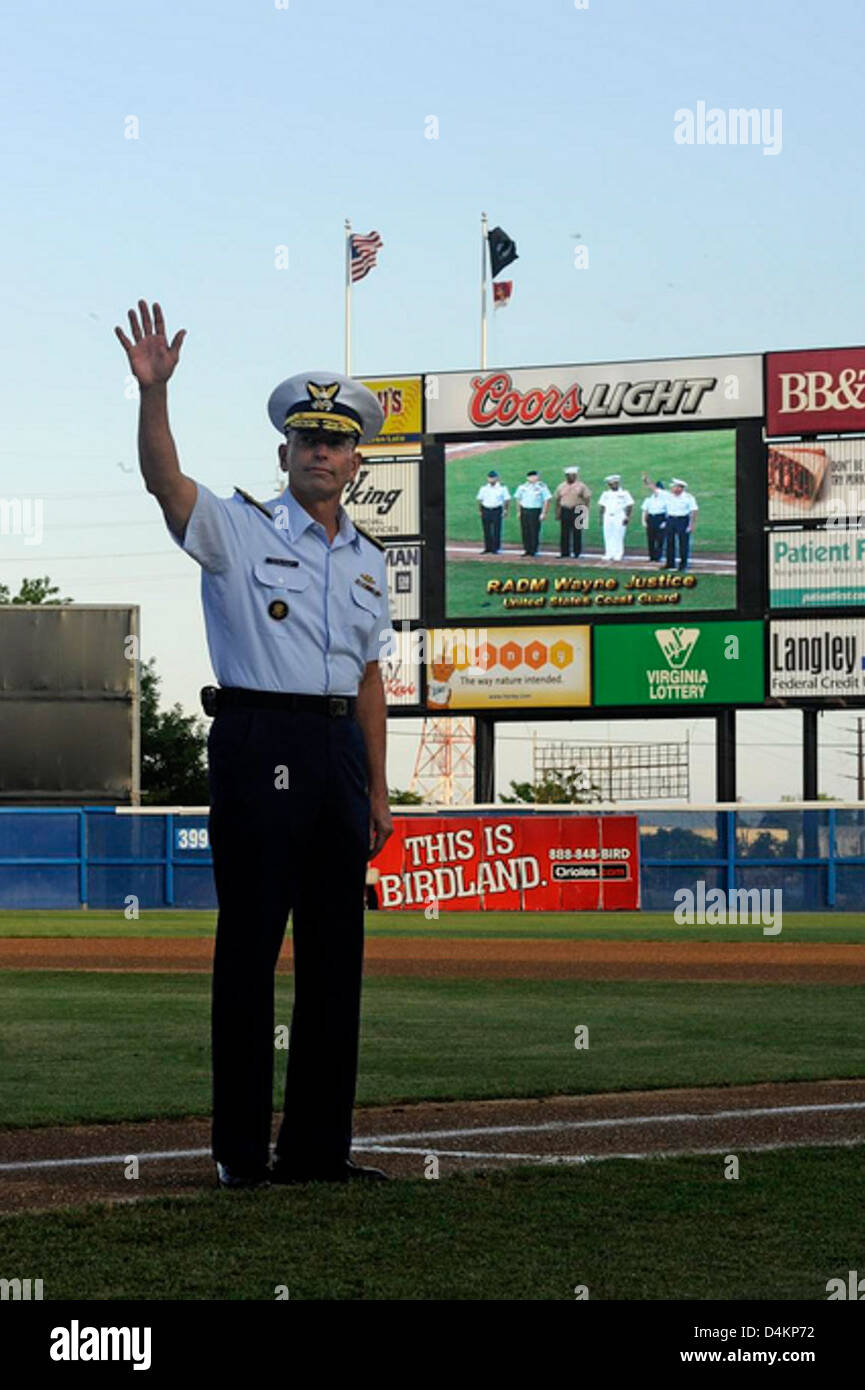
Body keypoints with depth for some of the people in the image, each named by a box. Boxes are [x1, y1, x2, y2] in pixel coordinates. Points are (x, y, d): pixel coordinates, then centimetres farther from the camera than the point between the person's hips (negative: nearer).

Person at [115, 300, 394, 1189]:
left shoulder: (366, 561, 18)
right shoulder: (239, 531, 1)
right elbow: (164, 480, -17)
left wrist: (376, 790, 14)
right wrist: (153, 390, -31)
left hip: (338, 750, 6)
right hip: (259, 743, -6)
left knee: (335, 951, 7)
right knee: (250, 944, -5)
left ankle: (317, 1145, 13)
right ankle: (242, 1149, -2)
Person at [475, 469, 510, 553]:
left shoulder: (502, 487, 1)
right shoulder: (484, 487, 7)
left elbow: (507, 499, 4)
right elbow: (479, 499, 12)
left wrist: (505, 510, -4)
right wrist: (480, 511, 7)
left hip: (497, 511, -2)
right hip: (486, 511, 2)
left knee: (496, 530, -5)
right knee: (487, 530, 4)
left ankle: (496, 549, -1)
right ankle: (487, 548, 12)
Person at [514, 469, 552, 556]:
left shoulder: (542, 487, -2)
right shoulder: (522, 487, 11)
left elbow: (547, 500, -4)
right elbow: (518, 499, 18)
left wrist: (543, 513, -9)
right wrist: (519, 512, 11)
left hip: (535, 511, -4)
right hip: (524, 511, 4)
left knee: (534, 532, -6)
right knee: (525, 532, 3)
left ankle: (533, 550, 0)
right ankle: (526, 550, 11)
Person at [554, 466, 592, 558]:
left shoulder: (581, 486, 2)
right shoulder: (561, 486, 11)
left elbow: (587, 498, 1)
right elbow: (557, 499, 14)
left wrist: (584, 511, -7)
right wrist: (557, 513, 8)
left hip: (577, 511, -3)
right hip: (565, 511, 3)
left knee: (577, 533, -2)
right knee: (565, 533, 2)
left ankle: (577, 553, 3)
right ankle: (565, 553, 7)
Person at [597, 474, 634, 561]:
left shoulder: (624, 494, 2)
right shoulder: (606, 494, 13)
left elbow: (629, 506, 0)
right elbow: (602, 506, 14)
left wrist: (627, 517, -8)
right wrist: (601, 517, 7)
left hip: (620, 518, -4)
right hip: (608, 517, 4)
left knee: (618, 537, -7)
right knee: (608, 537, 0)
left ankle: (618, 554, -4)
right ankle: (609, 554, 3)